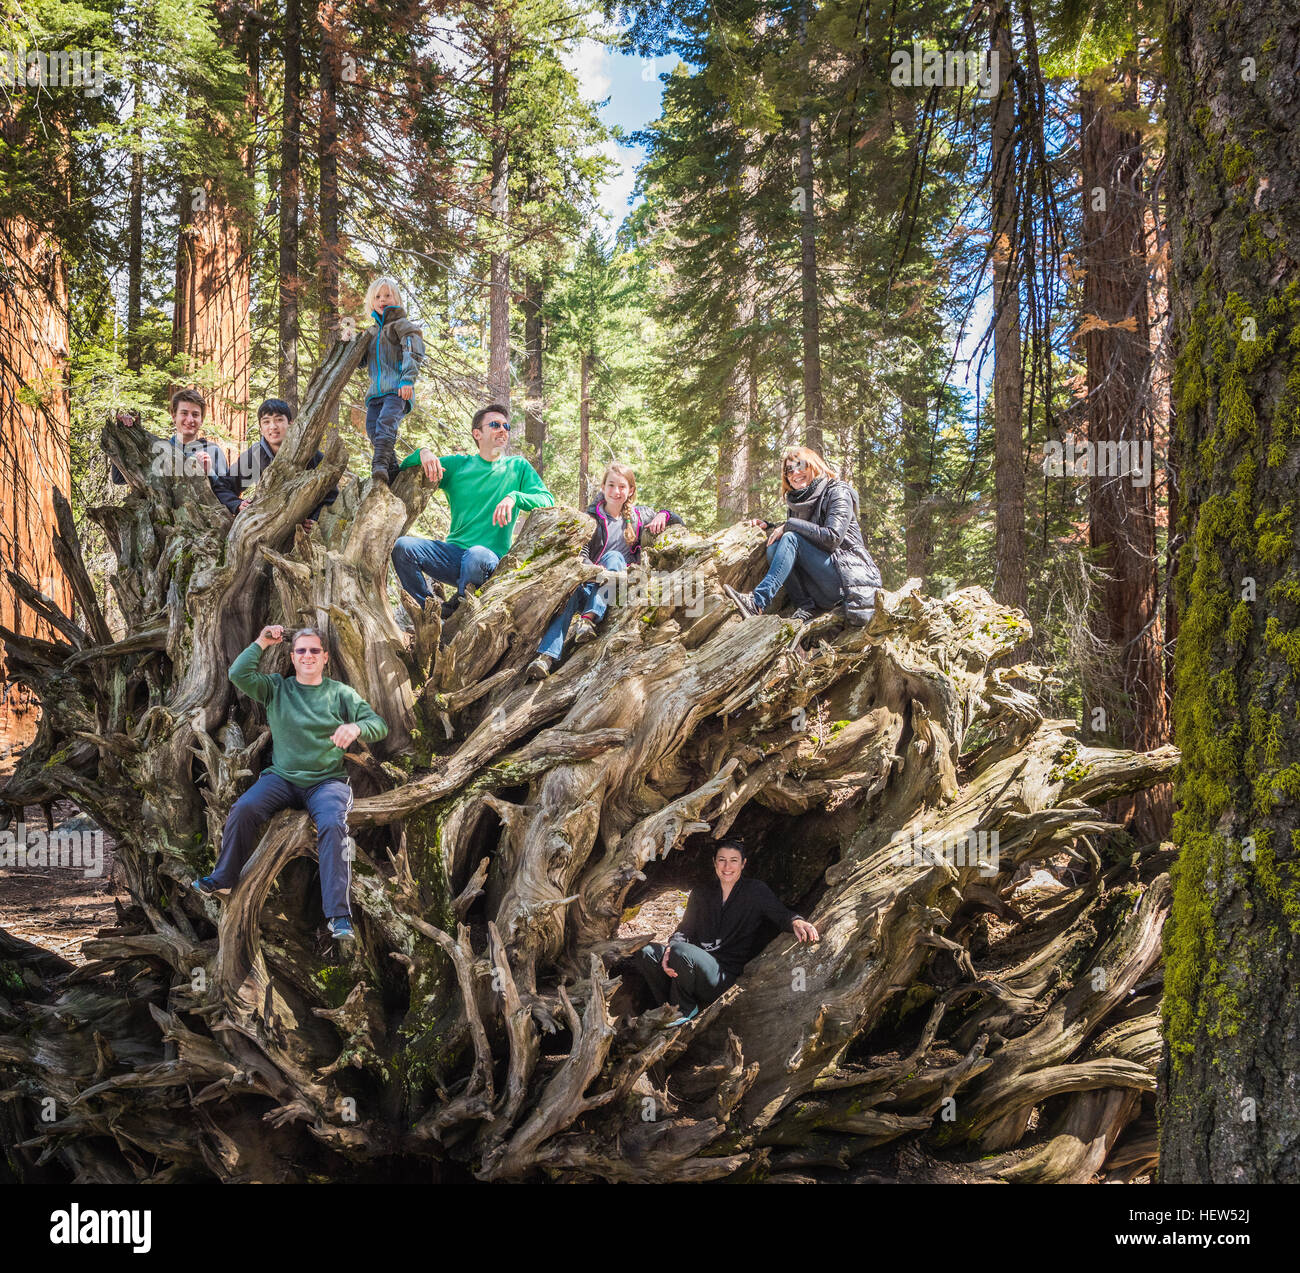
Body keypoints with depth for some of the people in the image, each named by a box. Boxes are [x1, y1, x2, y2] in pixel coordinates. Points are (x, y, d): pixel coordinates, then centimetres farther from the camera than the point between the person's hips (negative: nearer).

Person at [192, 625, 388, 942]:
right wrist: (261, 643, -1)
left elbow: (379, 724, 1)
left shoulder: (340, 694, 8)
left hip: (326, 781, -2)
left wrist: (356, 727, -21)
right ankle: (223, 878, -3)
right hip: (282, 778, 2)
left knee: (333, 824, -31)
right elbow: (238, 674, -4)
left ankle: (339, 915, -32)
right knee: (244, 808, -26)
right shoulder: (276, 687, 11)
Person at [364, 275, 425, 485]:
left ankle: (380, 465, -41)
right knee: (372, 428, -9)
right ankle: (392, 470, -6)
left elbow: (413, 352, -7)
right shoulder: (374, 330, 28)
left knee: (386, 420, -29)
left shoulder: (401, 324, 7)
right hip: (376, 389, 7)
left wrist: (408, 380, -21)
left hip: (396, 389, -7)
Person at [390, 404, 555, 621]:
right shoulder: (457, 465, 14)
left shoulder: (518, 467, 11)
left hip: (492, 558, -3)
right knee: (403, 546, -23)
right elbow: (404, 470, 16)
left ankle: (454, 611, -13)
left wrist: (514, 497, -20)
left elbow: (548, 501, -1)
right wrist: (423, 453, -7)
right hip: (453, 552, 3)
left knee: (478, 555, -39)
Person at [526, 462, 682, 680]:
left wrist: (663, 515, -1)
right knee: (571, 593, -34)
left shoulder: (638, 515, 13)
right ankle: (546, 656, -49)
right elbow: (580, 554, -3)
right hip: (591, 580, 0)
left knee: (614, 556, -30)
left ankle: (590, 617, -43)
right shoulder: (591, 518, 7)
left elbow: (677, 521, 23)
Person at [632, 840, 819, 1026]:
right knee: (646, 952, -16)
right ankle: (668, 1005, -4)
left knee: (681, 952, -32)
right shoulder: (701, 893, 15)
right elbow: (685, 929, 11)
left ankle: (685, 1010, -8)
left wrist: (796, 922, -32)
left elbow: (781, 914, -7)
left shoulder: (756, 891, 4)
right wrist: (670, 949, -12)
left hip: (728, 976, -5)